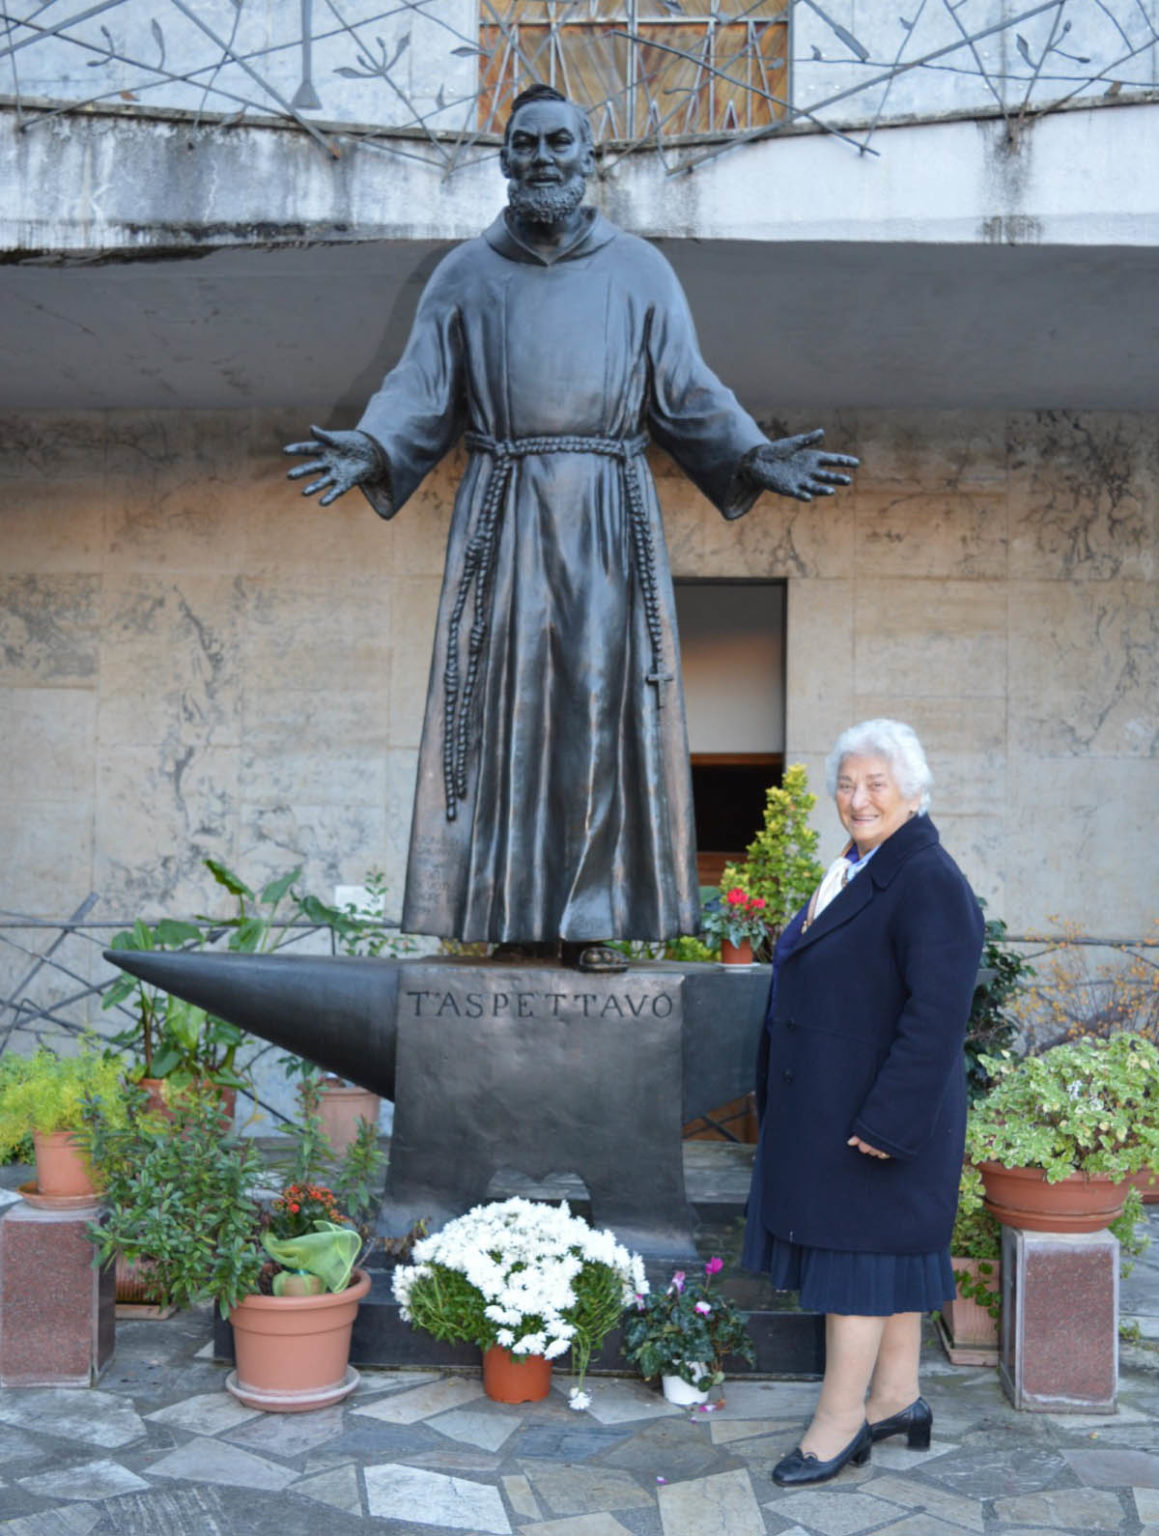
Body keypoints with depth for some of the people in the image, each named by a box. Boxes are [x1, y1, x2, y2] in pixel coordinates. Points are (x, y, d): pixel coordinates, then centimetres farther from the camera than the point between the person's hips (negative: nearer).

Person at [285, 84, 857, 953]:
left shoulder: (640, 271, 11)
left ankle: (596, 917, 2)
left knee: (602, 701, -4)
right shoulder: (466, 275, 12)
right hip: (503, 516, 0)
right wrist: (368, 451, -14)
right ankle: (505, 916, 3)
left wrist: (756, 459, -7)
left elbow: (690, 397, 8)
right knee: (501, 706, -3)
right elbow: (423, 394, 5)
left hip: (608, 519, 0)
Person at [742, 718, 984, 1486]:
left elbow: (936, 1018, -24)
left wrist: (886, 1121, -25)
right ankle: (898, 1396, 29)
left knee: (856, 1250, -1)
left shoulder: (930, 883, -19)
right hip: (832, 1105, 9)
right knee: (890, 1247, 17)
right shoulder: (855, 870, 11)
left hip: (878, 1112, -9)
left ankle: (839, 1423, 10)